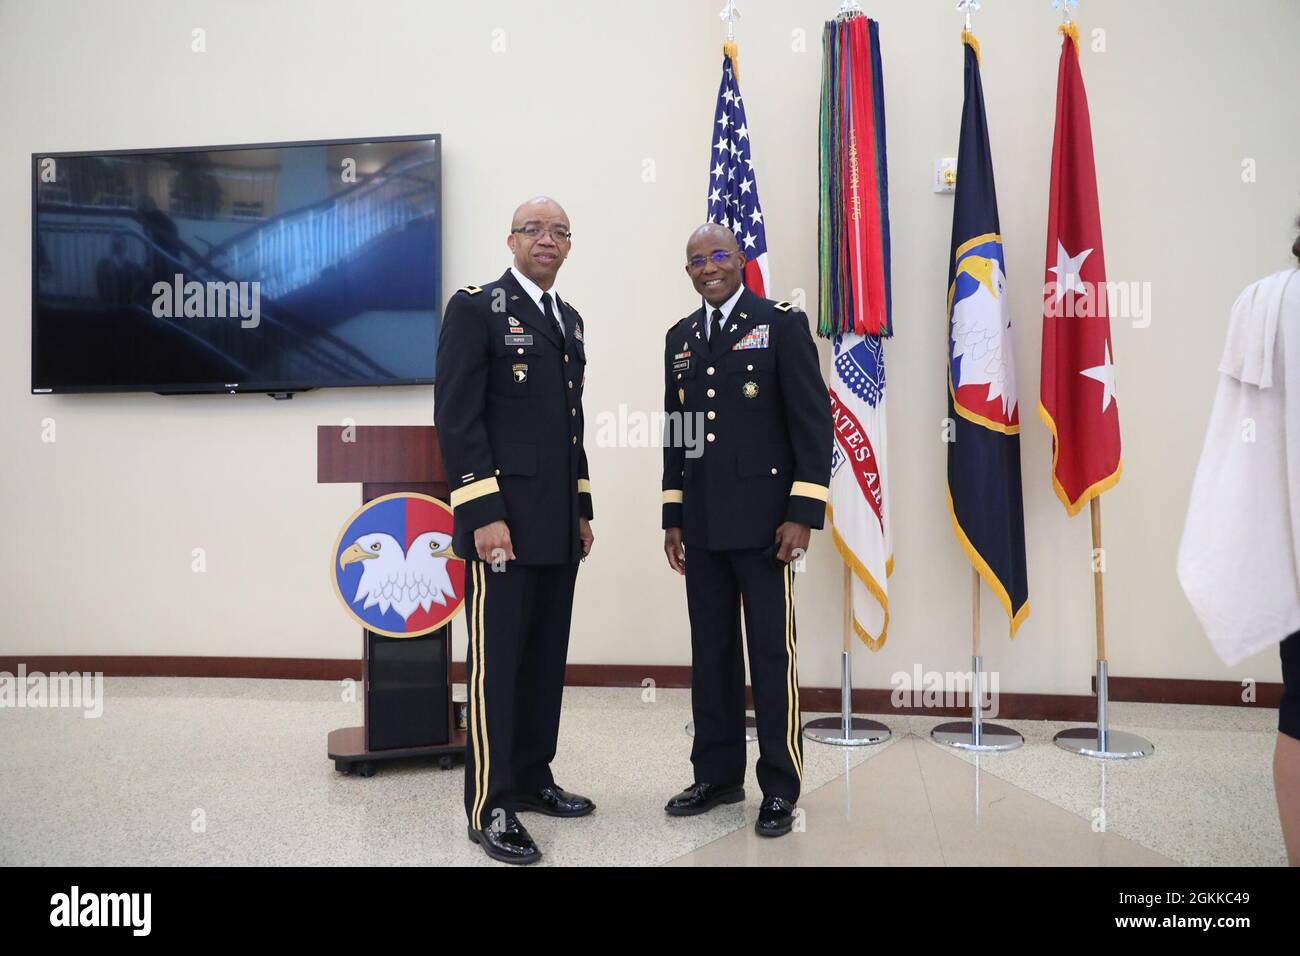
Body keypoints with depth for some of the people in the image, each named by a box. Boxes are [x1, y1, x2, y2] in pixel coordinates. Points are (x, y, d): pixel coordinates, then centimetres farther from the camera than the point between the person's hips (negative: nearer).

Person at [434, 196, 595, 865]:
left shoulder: (569, 320, 18)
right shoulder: (476, 308, -5)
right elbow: (456, 417, -12)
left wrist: (583, 509, 17)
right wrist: (484, 515, -18)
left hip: (558, 526, 8)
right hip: (502, 521, -8)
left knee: (546, 659, 14)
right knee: (495, 660, -2)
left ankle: (532, 779, 28)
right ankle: (489, 807, 8)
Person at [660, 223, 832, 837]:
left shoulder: (782, 324, -1)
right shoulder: (679, 338, 15)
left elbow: (814, 422, -6)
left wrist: (803, 514, -12)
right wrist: (673, 516, 13)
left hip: (762, 520, -5)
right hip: (702, 526, 5)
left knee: (772, 652, 2)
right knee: (710, 653, 11)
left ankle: (779, 787, 14)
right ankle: (717, 775, 24)